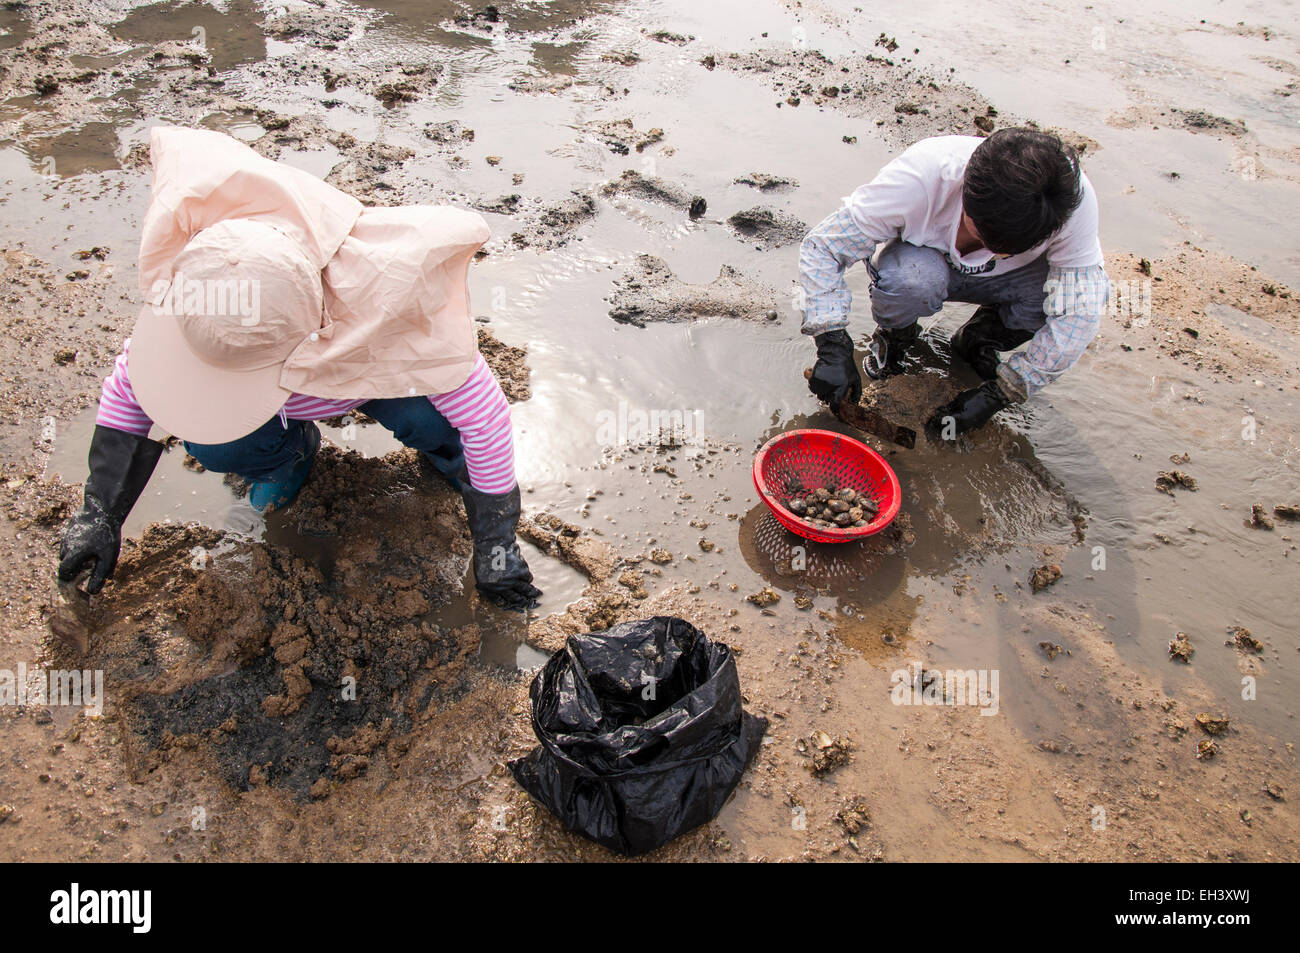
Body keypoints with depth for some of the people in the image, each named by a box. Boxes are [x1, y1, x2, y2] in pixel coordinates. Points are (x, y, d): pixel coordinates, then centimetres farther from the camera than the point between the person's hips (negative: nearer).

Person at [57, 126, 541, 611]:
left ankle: (444, 449, 2)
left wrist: (495, 543, -26)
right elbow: (133, 375, -13)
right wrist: (100, 515, -10)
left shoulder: (386, 297, -44)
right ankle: (290, 450, 9)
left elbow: (482, 407, -34)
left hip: (376, 369, -2)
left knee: (429, 418, -35)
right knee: (212, 446, -26)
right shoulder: (179, 267, -31)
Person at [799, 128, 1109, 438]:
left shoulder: (1072, 196, -34)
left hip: (1002, 278, 2)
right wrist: (833, 349, -37)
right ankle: (895, 335, -2)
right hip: (924, 259, -2)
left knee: (1089, 287, -29)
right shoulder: (918, 179, -37)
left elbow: (1080, 311, -29)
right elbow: (820, 248, -29)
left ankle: (979, 338, 2)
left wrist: (998, 394, -30)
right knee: (907, 276, -40)